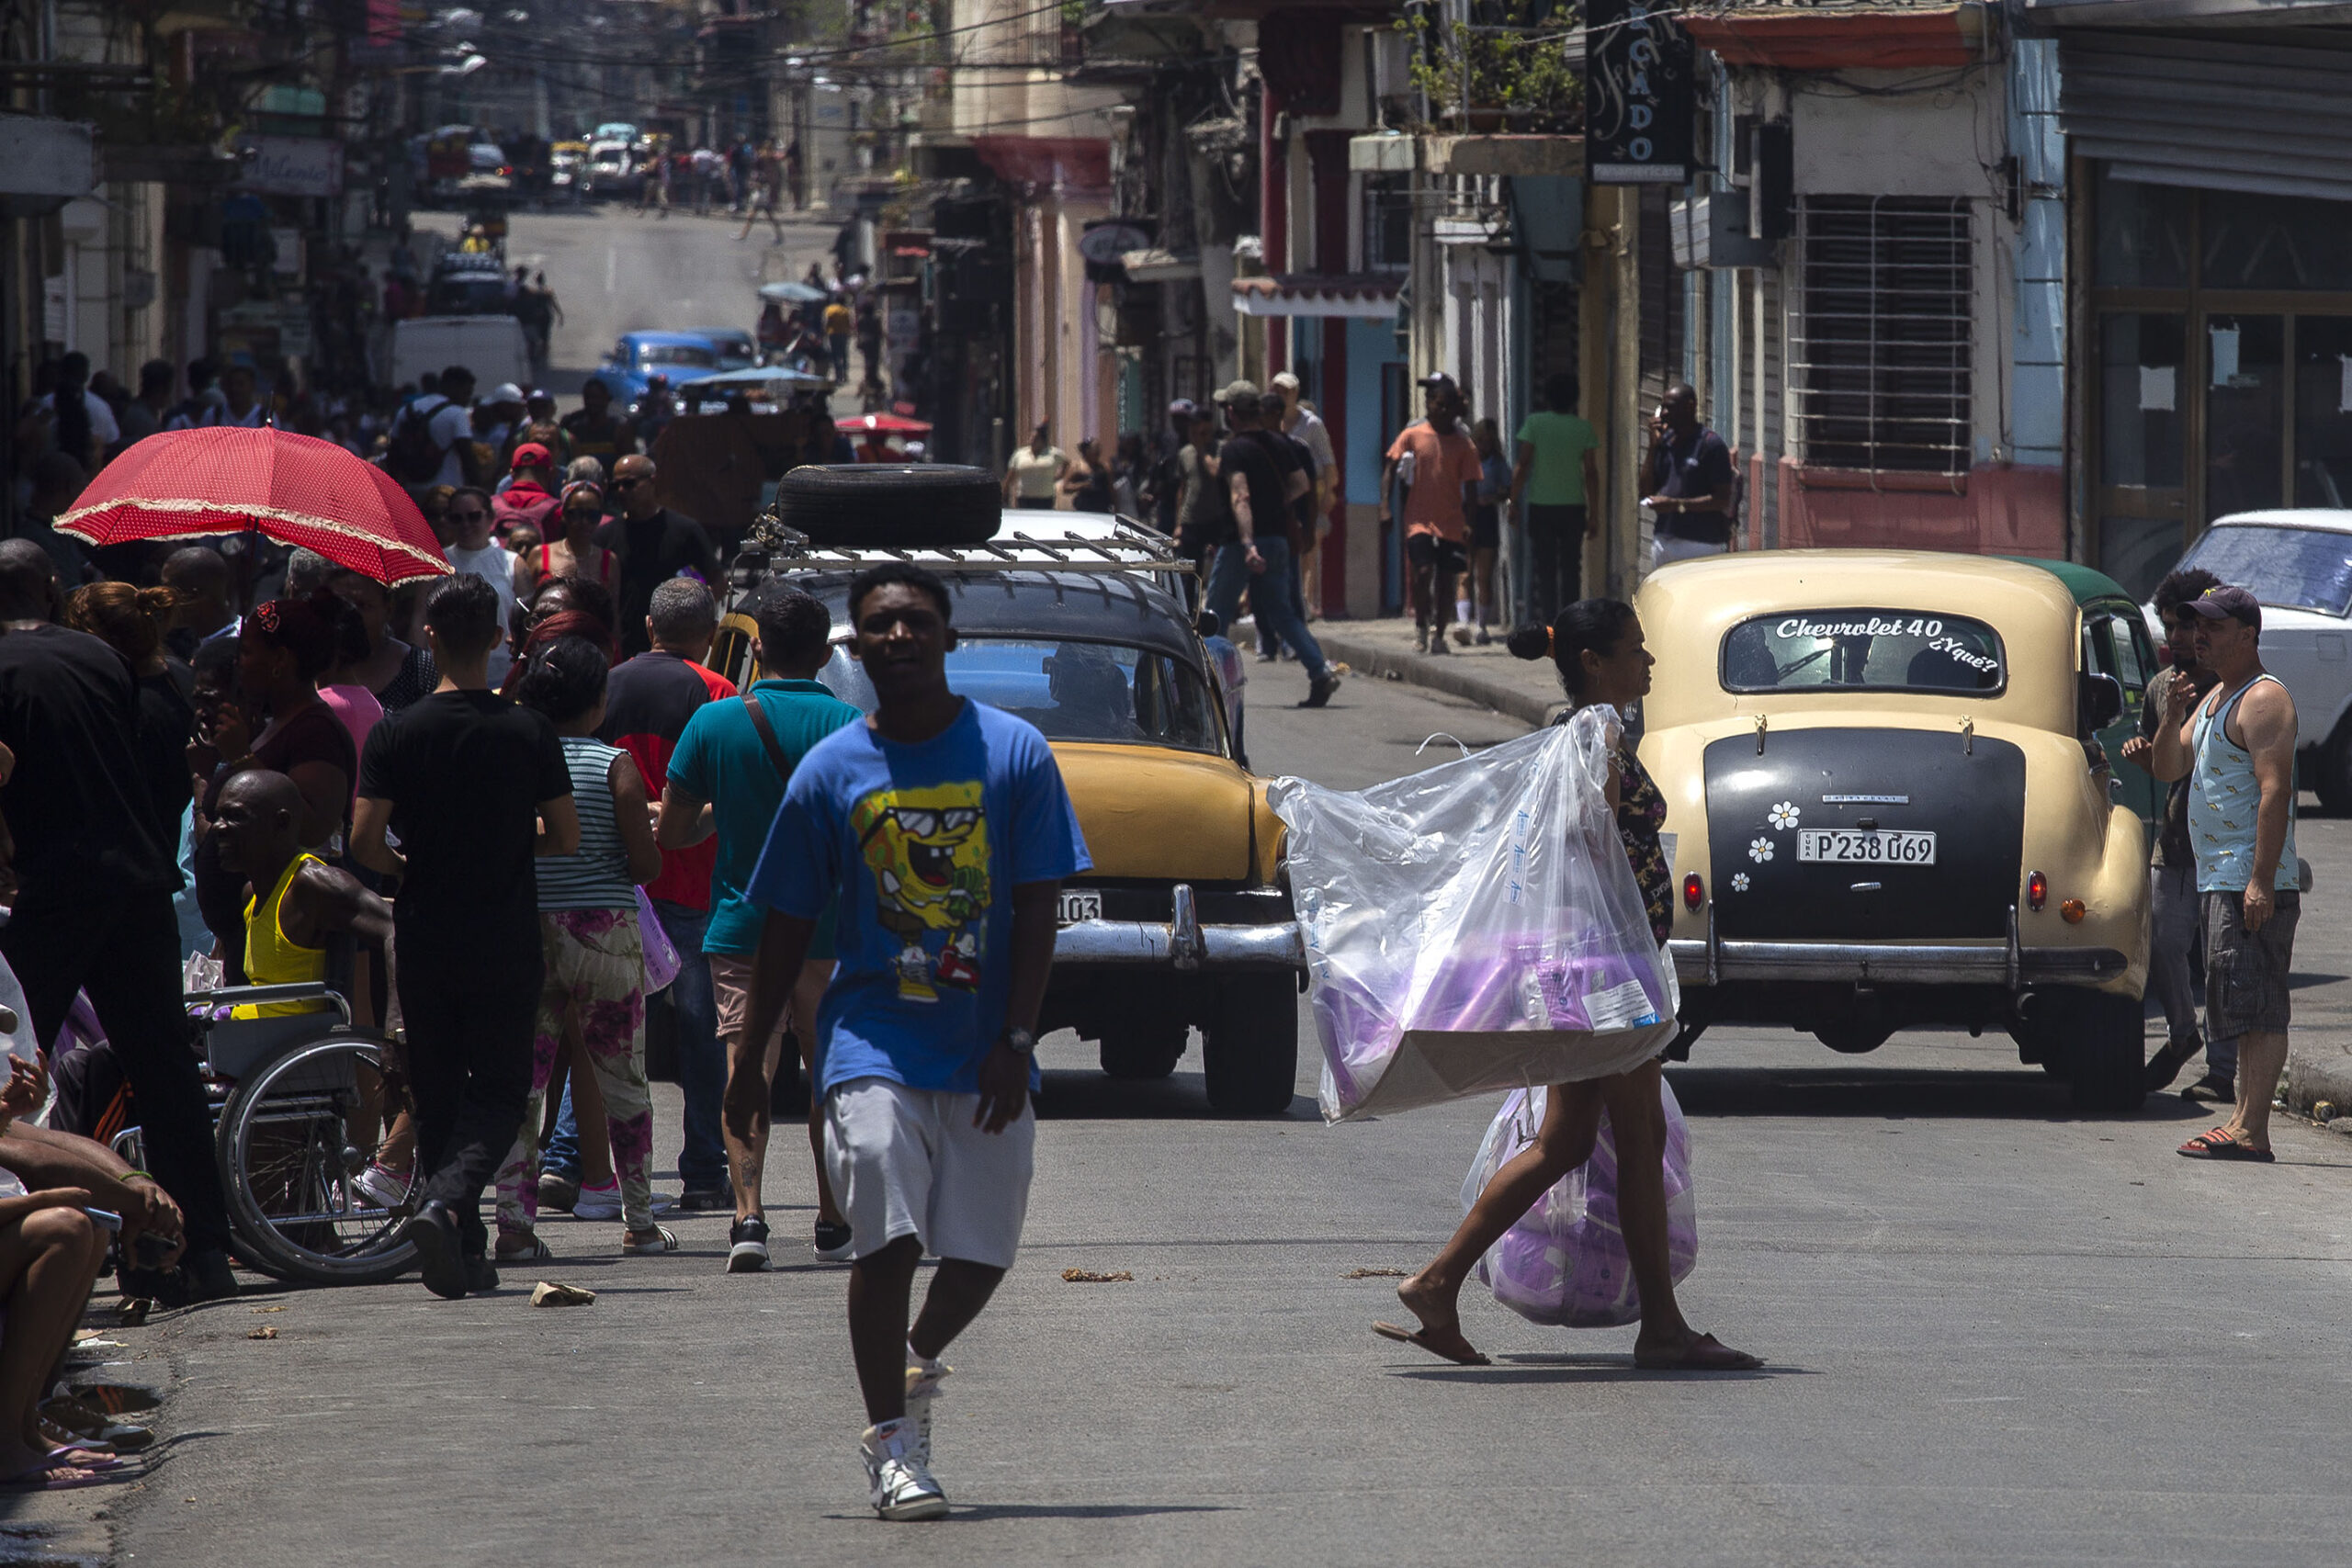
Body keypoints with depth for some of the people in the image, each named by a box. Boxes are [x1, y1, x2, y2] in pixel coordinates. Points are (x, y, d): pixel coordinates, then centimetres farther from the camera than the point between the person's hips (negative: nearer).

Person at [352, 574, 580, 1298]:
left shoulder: (396, 735, -6)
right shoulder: (530, 732, -5)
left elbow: (364, 843, -10)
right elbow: (566, 836, -2)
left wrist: (409, 866, 11)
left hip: (426, 940, 1)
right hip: (506, 941, -1)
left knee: (437, 1095, 13)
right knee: (499, 1091, 3)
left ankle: (463, 1252, 13)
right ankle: (448, 1202, -23)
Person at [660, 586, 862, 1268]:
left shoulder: (714, 723, -2)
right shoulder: (854, 726, -5)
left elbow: (671, 832, 2)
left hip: (739, 928, 0)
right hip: (830, 930, 0)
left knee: (745, 1073, -1)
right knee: (831, 1075, 14)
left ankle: (747, 1213, -19)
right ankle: (833, 1223, 18)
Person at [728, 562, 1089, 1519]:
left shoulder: (1014, 755, 0)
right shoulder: (830, 773, 1)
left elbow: (1035, 908, -1)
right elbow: (787, 927, 8)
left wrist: (1015, 1041, -9)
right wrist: (749, 1059, 7)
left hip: (984, 1053, 1)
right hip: (873, 1038, -1)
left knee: (982, 1251, 5)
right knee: (886, 1239, -12)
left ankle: (920, 1360, 35)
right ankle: (890, 1440, -4)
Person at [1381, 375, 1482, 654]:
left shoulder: (1463, 445, 4)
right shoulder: (1412, 436, 2)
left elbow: (1470, 486, 4)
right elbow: (1390, 469, 4)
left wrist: (1468, 522, -6)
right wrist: (1385, 503, -9)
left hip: (1452, 524, 2)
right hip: (1420, 519, -2)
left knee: (1446, 579, 4)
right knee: (1423, 571, -16)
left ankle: (1439, 634, 16)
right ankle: (1420, 625, 4)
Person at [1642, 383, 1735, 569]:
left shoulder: (1710, 444, -8)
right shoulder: (1665, 441, 13)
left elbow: (1722, 500, -12)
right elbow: (1646, 488, 13)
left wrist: (1677, 505, -18)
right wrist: (1653, 447, 4)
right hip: (1663, 538, 7)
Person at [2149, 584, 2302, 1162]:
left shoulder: (2263, 699, -12)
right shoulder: (2216, 698, 19)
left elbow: (2275, 792, -20)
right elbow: (2167, 769, 21)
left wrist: (2261, 882, -27)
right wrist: (2171, 719, 0)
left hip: (2252, 881, -10)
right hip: (2218, 878, 10)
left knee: (2258, 1009, -12)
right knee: (2245, 1010, 11)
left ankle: (2252, 1131, -17)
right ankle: (2245, 1124, 13)